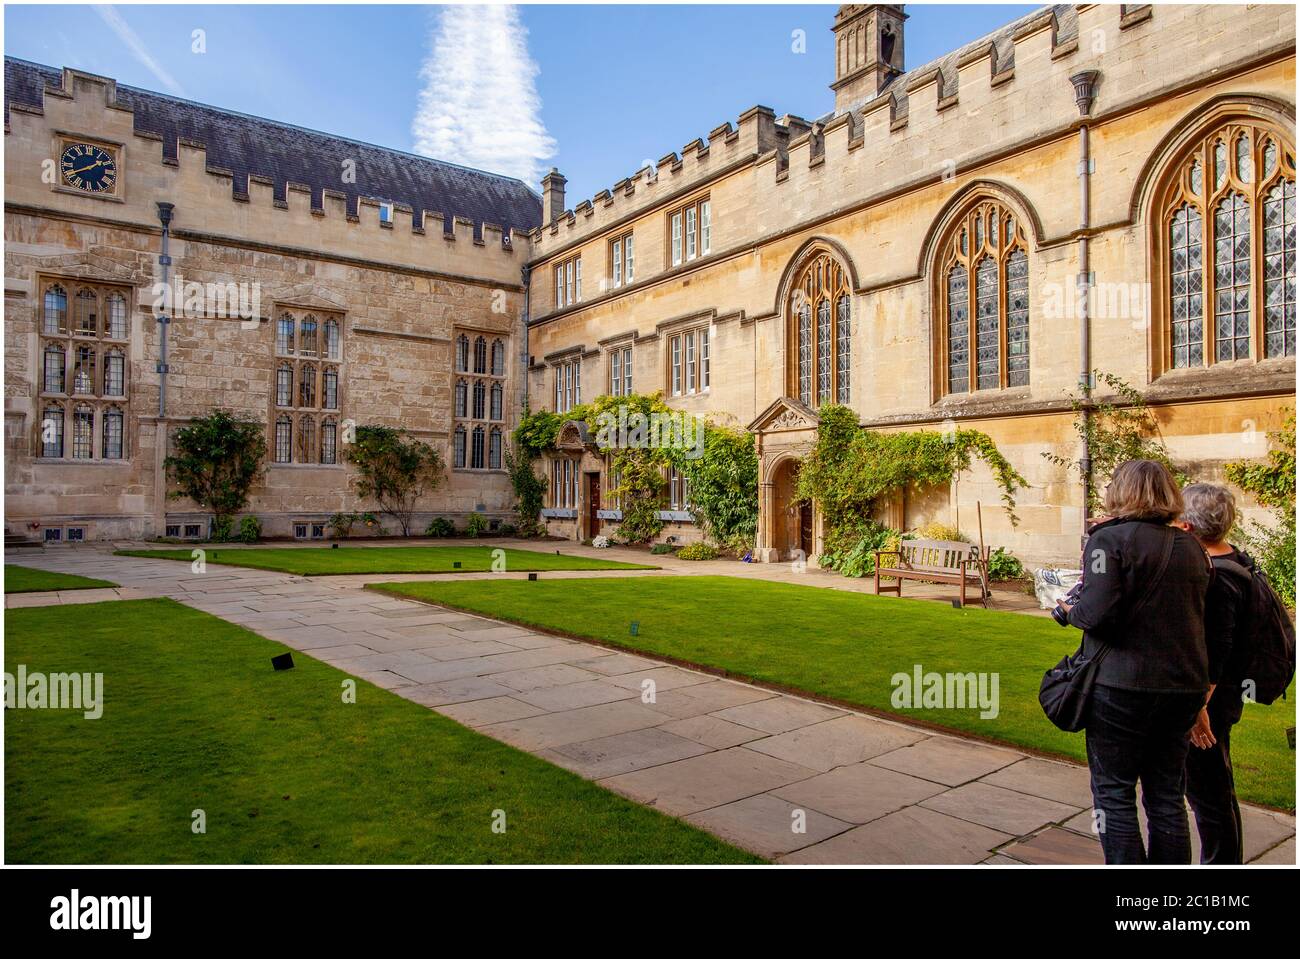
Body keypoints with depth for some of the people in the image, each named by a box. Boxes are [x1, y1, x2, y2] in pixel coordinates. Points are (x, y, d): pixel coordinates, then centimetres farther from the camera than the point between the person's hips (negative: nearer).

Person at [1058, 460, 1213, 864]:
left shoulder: (1110, 539, -12)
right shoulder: (1192, 547, 8)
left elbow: (1099, 613, -21)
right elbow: (1200, 617, 13)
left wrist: (1071, 610, -3)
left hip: (1122, 684, -6)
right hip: (1185, 686, 6)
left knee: (1114, 792, 6)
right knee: (1167, 795, 16)